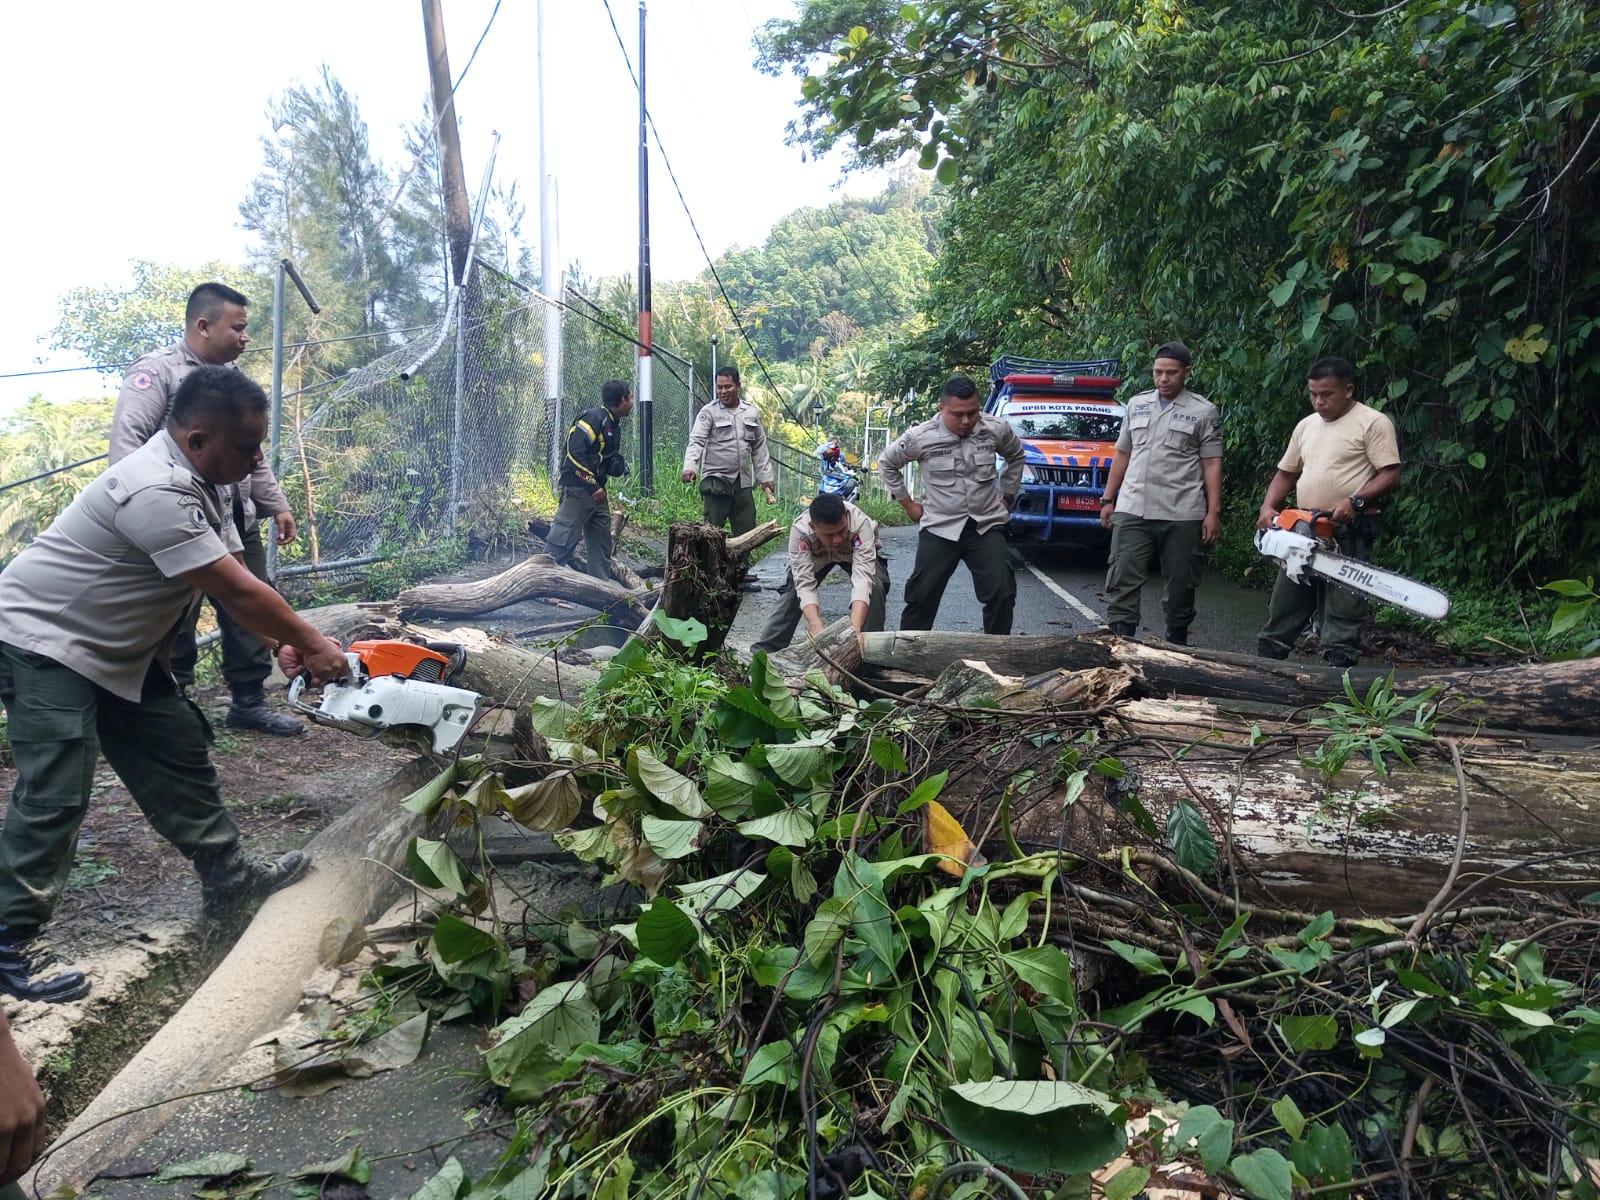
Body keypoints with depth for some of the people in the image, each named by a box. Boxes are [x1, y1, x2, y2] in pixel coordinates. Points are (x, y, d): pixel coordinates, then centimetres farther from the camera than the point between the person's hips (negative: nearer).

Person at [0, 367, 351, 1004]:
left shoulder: (198, 478, -1)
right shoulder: (155, 492, -31)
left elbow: (236, 578, 2)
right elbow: (239, 592, -28)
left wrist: (284, 642, -9)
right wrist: (312, 644, -17)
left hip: (117, 649, 10)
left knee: (179, 748, 12)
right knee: (55, 795, -11)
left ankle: (226, 875, 23)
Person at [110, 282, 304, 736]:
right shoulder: (158, 371, -9)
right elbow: (126, 442, -17)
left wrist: (277, 505, 19)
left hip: (237, 521, 8)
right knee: (175, 621, 2)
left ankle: (249, 702, 20)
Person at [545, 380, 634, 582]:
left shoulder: (613, 425, 16)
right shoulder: (593, 418, -14)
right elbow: (575, 453, -22)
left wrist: (619, 467, 5)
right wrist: (592, 486, -21)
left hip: (596, 490, 10)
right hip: (578, 488, -10)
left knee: (601, 541, 12)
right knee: (564, 538, -10)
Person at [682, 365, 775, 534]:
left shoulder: (751, 412, 11)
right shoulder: (709, 412, -3)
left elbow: (759, 448, 16)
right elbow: (696, 442, -13)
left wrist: (765, 477, 13)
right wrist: (690, 467, -29)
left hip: (743, 484, 5)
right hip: (715, 483, -4)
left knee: (747, 532, 9)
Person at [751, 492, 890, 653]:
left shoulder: (861, 524, -44)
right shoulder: (800, 530, -40)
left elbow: (863, 579, -51)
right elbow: (805, 584, -43)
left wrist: (855, 628, -65)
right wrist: (816, 628, -59)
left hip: (859, 551, -1)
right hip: (816, 555, 1)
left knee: (874, 586, -26)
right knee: (792, 590, -14)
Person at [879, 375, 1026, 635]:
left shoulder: (997, 429, -7)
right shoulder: (920, 437, -13)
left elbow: (1016, 457, 16)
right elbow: (886, 464, 5)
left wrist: (1007, 497, 12)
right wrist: (907, 504, 5)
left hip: (987, 526, 2)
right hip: (939, 529, -1)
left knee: (1002, 594, -2)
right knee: (921, 596, 3)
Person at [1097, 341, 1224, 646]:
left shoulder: (1204, 411, 2)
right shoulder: (1137, 404, 13)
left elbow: (1212, 465, -1)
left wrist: (1213, 512, -8)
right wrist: (1108, 500, 13)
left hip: (1182, 515, -2)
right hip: (1132, 511, 3)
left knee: (1180, 585, 8)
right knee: (1122, 581, -5)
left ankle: (1176, 643, 24)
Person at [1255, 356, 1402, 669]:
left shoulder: (1373, 422, -4)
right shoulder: (1306, 426, 16)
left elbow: (1390, 475, -9)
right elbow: (1286, 473, 19)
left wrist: (1355, 502, -23)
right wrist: (1269, 507, 3)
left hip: (1349, 533, -7)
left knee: (1342, 614, -3)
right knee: (1283, 608, 12)